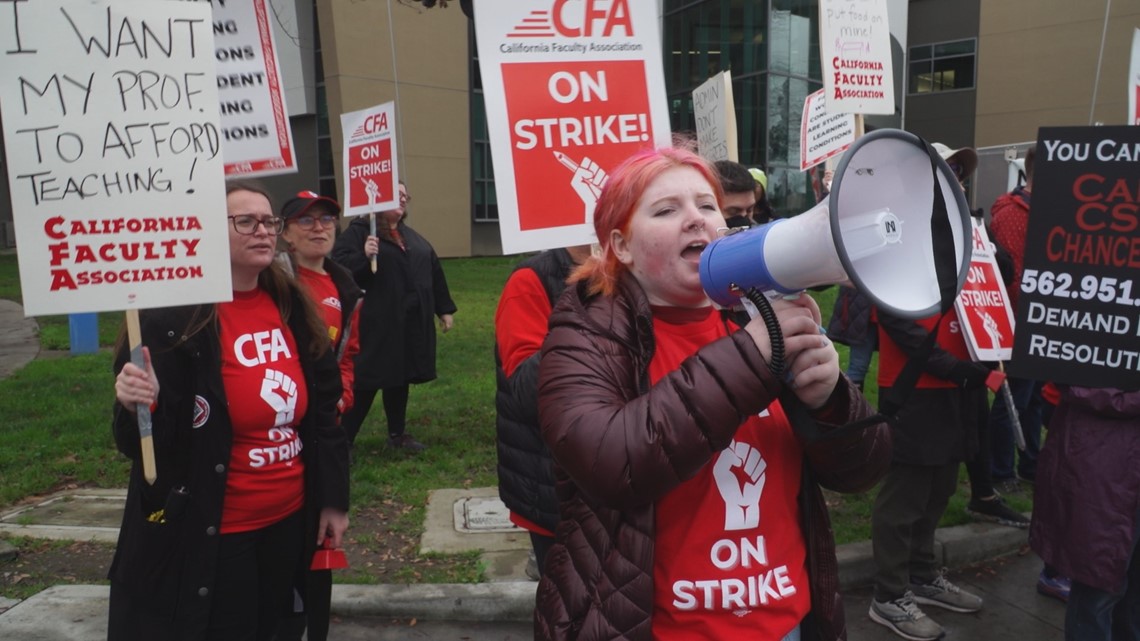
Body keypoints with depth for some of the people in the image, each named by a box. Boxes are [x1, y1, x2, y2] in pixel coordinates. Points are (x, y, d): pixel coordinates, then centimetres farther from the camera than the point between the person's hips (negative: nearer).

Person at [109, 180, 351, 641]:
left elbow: (323, 409, 8)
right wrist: (138, 405, -36)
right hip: (207, 535, -6)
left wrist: (334, 498, 7)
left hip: (289, 521, 6)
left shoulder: (291, 308, 3)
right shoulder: (173, 316, -15)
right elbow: (144, 444, -14)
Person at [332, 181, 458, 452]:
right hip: (377, 324, -7)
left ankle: (398, 434, 28)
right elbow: (338, 265, -14)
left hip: (411, 323, 7)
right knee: (366, 381, -5)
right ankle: (343, 440, 4)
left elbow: (434, 271, 20)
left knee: (401, 378, 15)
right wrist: (364, 256, -30)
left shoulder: (412, 237, 19)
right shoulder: (359, 232, -4)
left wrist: (445, 309, 18)